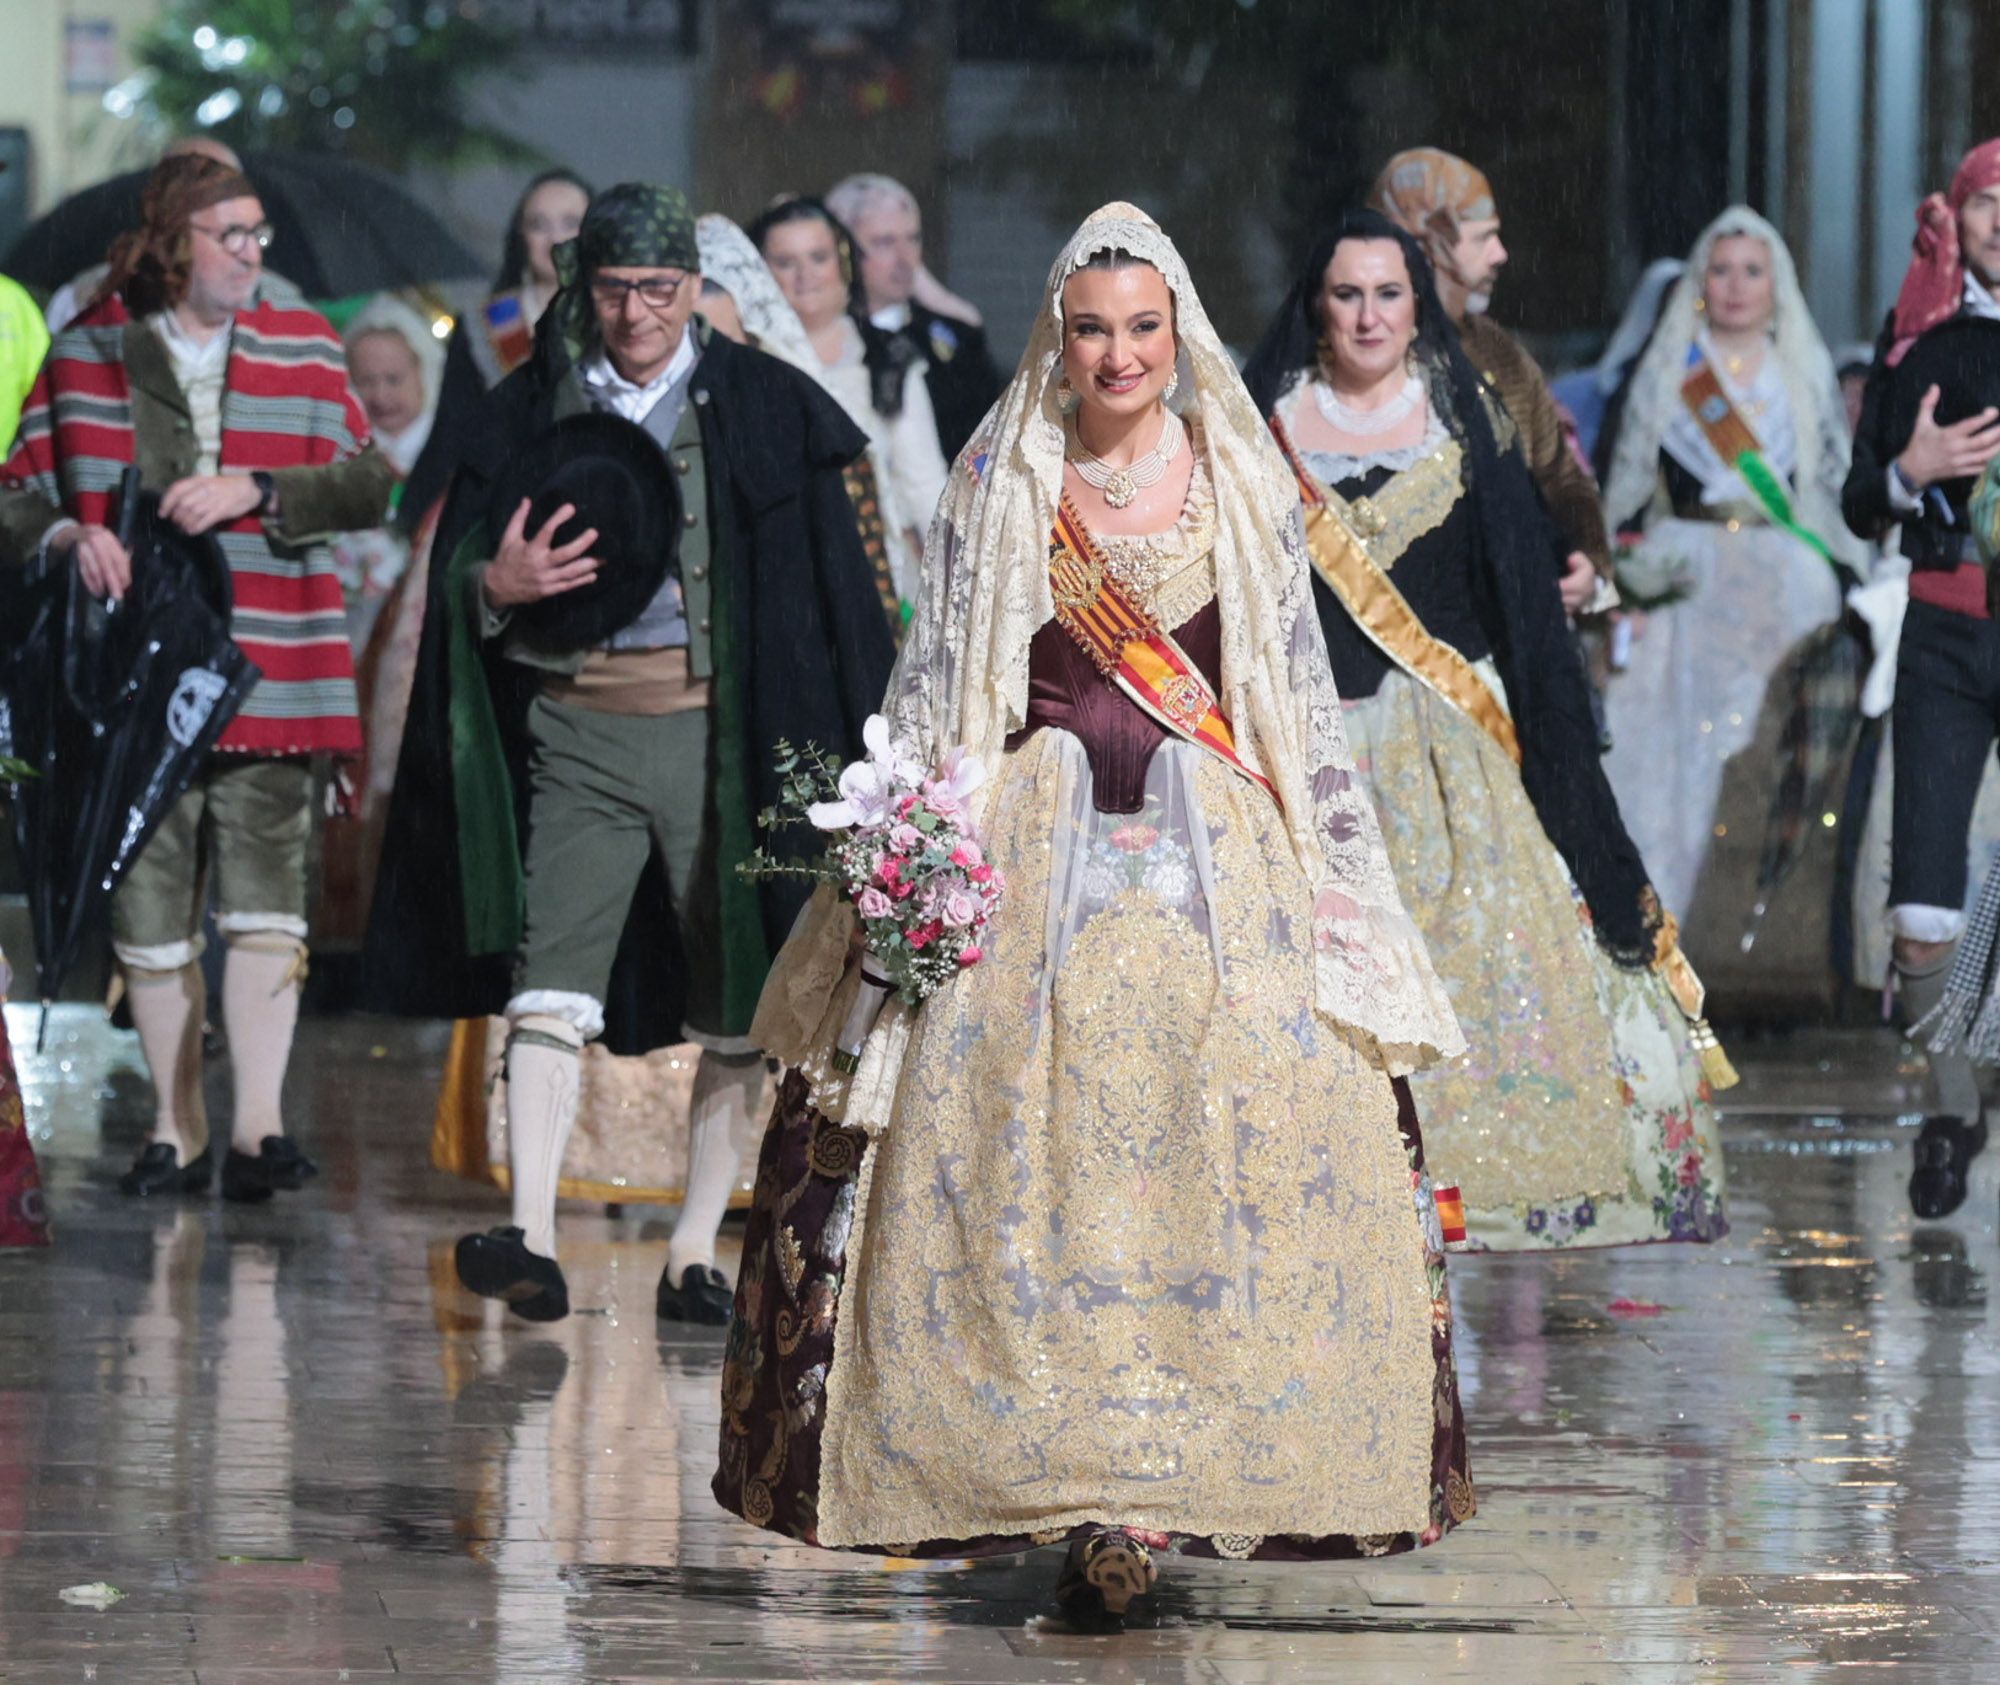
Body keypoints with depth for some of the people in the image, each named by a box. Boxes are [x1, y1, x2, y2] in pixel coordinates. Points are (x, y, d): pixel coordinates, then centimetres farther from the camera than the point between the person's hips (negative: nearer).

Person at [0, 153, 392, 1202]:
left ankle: (260, 1125, -9)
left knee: (263, 896, -10)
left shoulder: (303, 352, 9)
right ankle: (176, 1129, 13)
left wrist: (253, 489, -11)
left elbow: (368, 486, 2)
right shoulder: (85, 355, 8)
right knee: (148, 907, 3)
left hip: (266, 672, 0)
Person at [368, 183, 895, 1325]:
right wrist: (498, 585, -12)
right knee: (551, 982, -12)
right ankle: (533, 1241, -20)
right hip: (576, 727, 1)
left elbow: (826, 580, 3)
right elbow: (459, 564, 12)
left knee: (736, 1011, 1)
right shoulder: (532, 408, 10)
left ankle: (698, 1253, 9)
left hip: (718, 727, -1)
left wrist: (841, 749, -6)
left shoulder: (764, 406, 5)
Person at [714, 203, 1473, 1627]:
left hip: (1220, 853, 1)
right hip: (1040, 851, 0)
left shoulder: (1246, 486, 9)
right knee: (1040, 1164, -12)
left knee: (1221, 1159, -13)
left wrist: (1332, 874, 7)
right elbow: (933, 693, 9)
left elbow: (1303, 695, 12)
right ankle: (1108, 1497, -10)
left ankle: (1133, 1496, -12)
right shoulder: (1000, 487, 8)